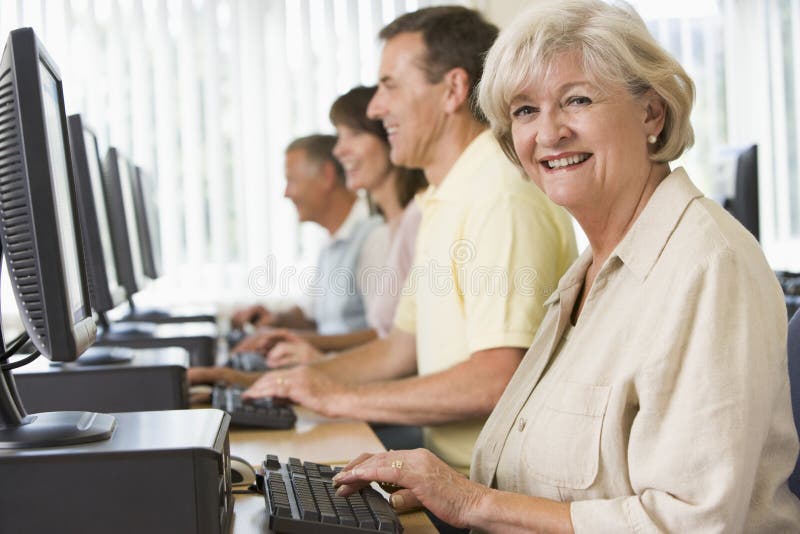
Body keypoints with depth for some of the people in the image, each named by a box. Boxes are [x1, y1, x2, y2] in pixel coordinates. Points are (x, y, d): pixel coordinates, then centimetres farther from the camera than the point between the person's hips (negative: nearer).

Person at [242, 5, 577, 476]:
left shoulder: (505, 198, -16)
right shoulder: (443, 203, 16)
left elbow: (500, 380, -24)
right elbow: (403, 350, 21)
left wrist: (341, 398, -15)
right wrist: (271, 386, 13)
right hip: (448, 470, 8)